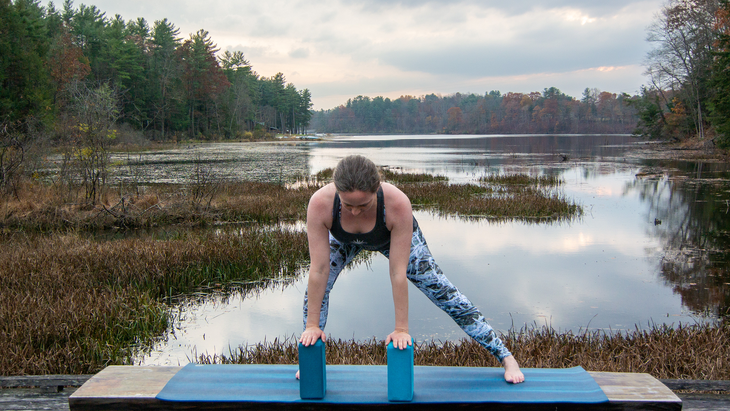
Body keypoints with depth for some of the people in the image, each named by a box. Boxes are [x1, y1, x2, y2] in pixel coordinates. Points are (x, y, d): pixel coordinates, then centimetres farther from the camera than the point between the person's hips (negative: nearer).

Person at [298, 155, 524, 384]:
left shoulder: (398, 204, -45)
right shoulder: (320, 204, -41)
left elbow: (398, 273, -38)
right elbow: (319, 269, -32)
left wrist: (401, 329, -31)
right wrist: (312, 325, -26)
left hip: (397, 236, -2)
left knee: (445, 294, -2)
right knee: (317, 288, -14)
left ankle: (506, 358, 8)